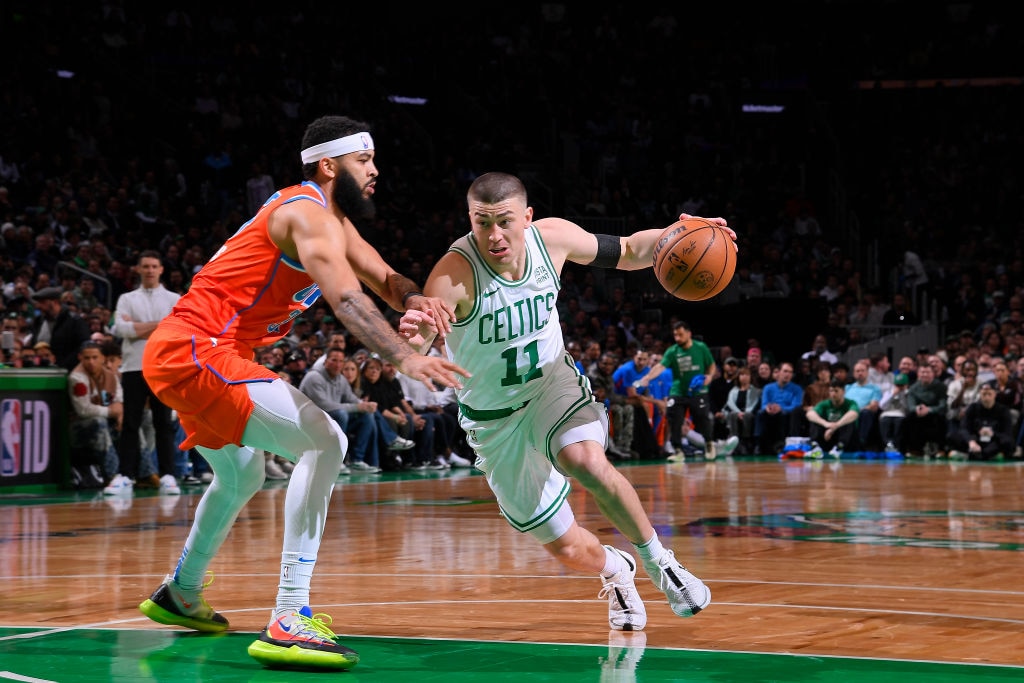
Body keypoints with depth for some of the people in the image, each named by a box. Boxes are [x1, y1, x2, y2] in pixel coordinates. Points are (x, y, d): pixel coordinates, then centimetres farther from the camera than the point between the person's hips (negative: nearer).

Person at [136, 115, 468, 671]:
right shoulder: (308, 213, -14)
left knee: (242, 477, 32)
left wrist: (413, 298, -11)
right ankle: (289, 621, -28)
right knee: (324, 441, -22)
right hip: (194, 352, -11)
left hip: (178, 353, 11)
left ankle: (180, 595, 52)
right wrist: (406, 357, -39)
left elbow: (383, 276, 12)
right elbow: (346, 298, -29)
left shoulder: (332, 219, 18)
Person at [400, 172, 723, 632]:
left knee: (586, 461, -34)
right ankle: (615, 571, 41)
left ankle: (657, 560, -11)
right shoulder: (455, 273, -30)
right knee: (566, 549, 4)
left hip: (553, 384, 1)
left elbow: (628, 253, 2)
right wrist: (413, 339, -69)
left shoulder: (552, 237, -16)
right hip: (494, 419, -1)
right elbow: (417, 336, -45)